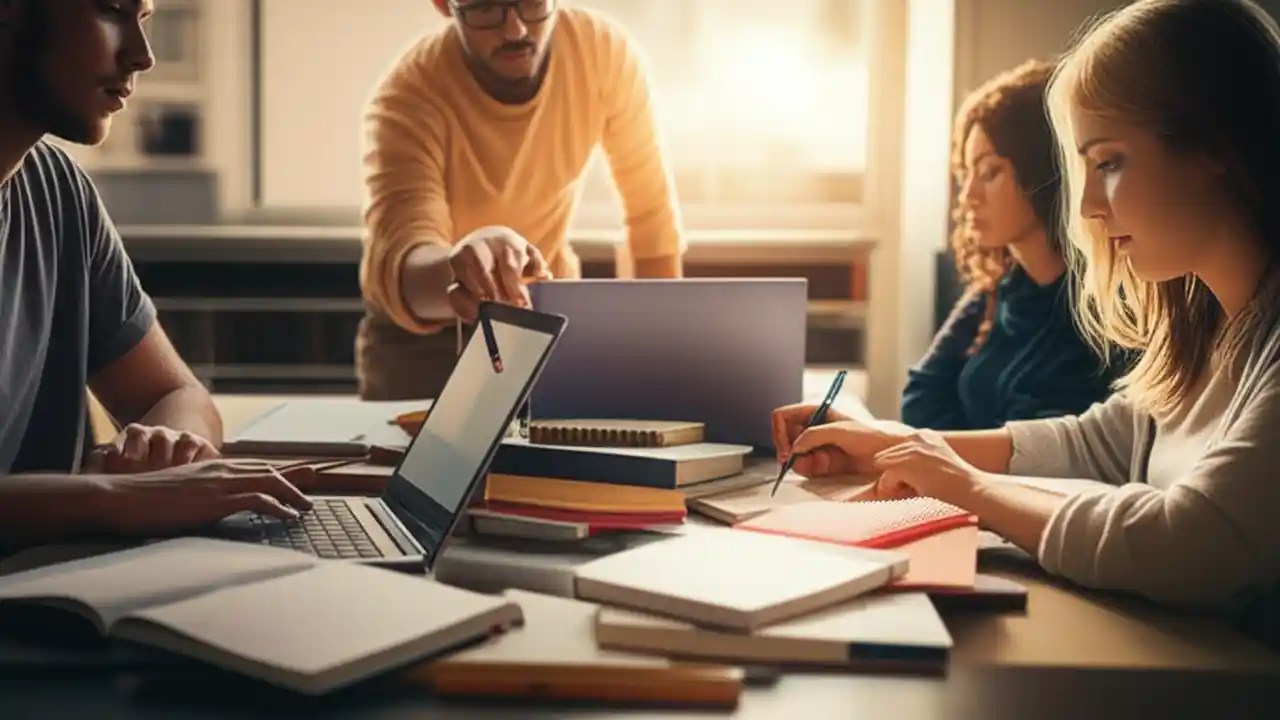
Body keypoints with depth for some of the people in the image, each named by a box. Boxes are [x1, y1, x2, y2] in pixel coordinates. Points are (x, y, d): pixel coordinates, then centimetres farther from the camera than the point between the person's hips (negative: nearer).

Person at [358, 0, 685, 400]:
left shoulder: (604, 50, -20)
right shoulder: (407, 99, -29)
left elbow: (651, 202, -6)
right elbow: (396, 261, -44)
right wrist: (458, 271, -67)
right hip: (421, 337, -2)